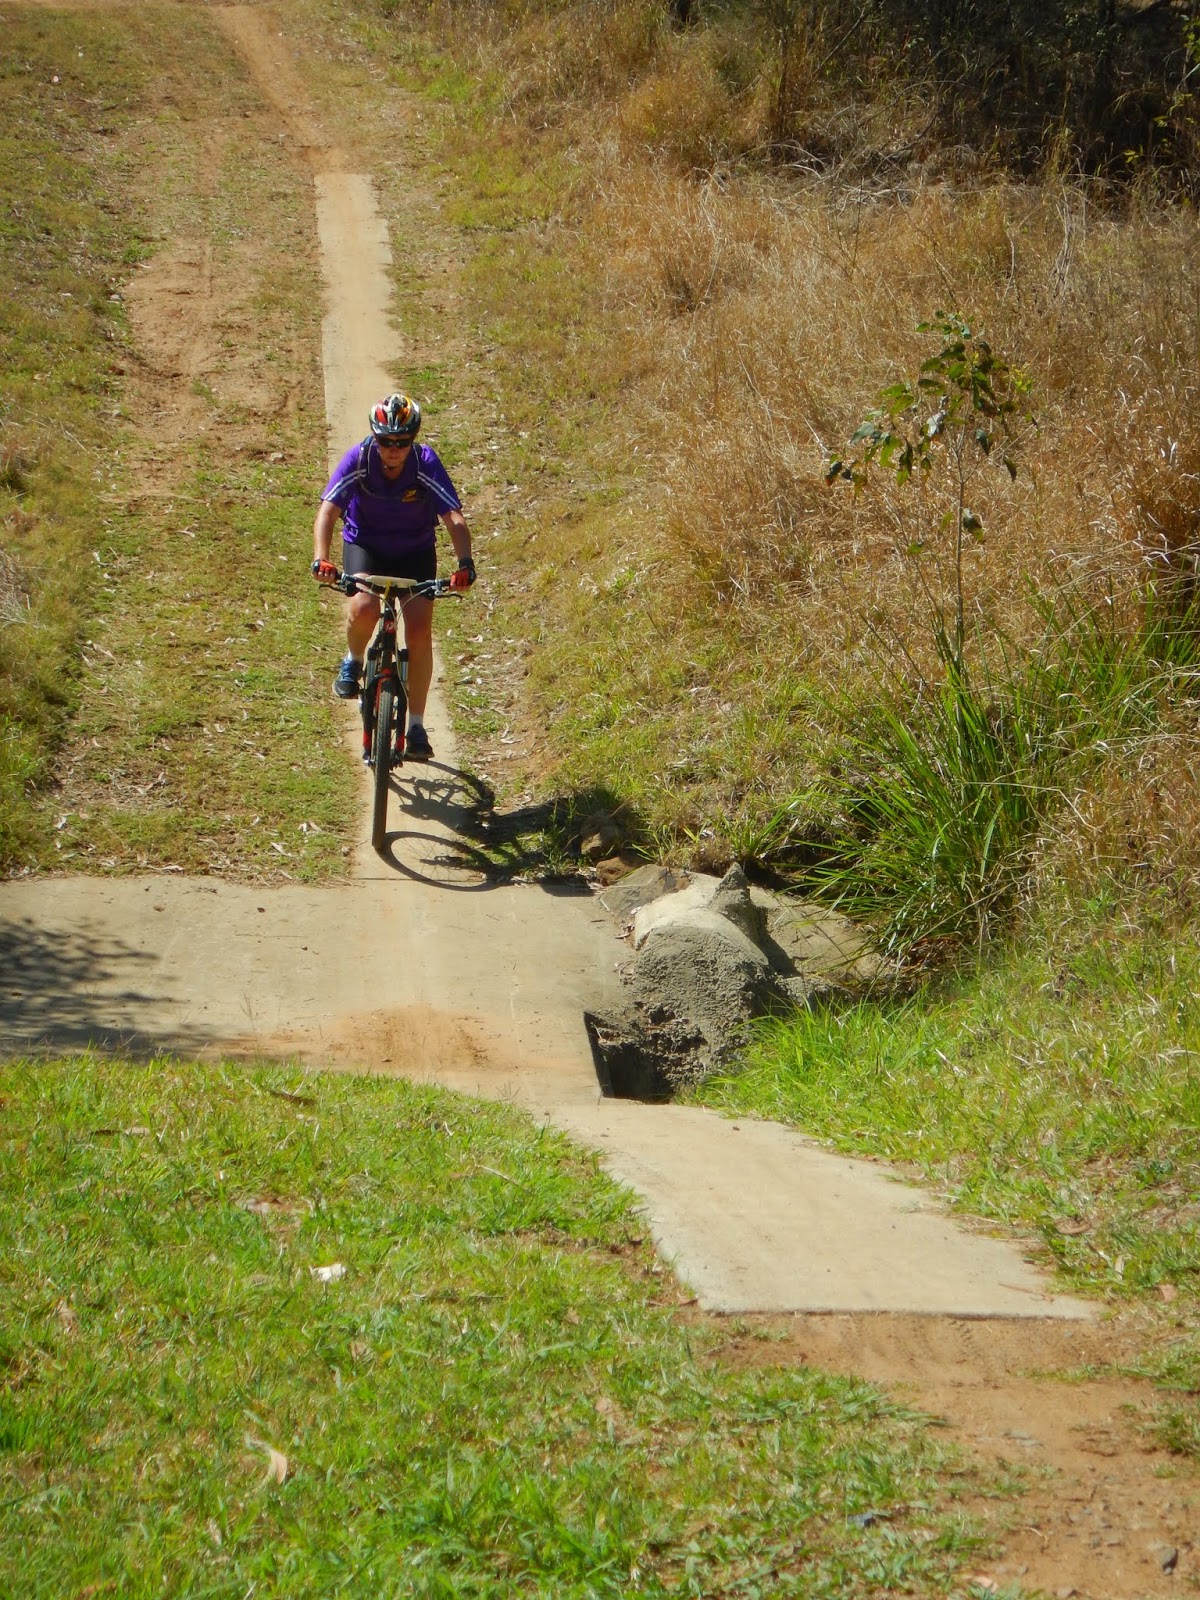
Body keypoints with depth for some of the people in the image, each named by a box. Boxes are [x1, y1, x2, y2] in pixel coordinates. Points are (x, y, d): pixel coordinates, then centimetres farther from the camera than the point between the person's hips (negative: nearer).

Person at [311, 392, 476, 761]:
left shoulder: (426, 465, -25)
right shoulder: (358, 460, -24)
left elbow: (454, 517, -33)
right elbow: (328, 510, -31)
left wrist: (465, 562, -50)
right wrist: (320, 558, -48)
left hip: (415, 551, 0)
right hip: (365, 544, 0)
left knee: (420, 630, -15)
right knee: (364, 609, -30)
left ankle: (416, 726, -3)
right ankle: (353, 662, 5)